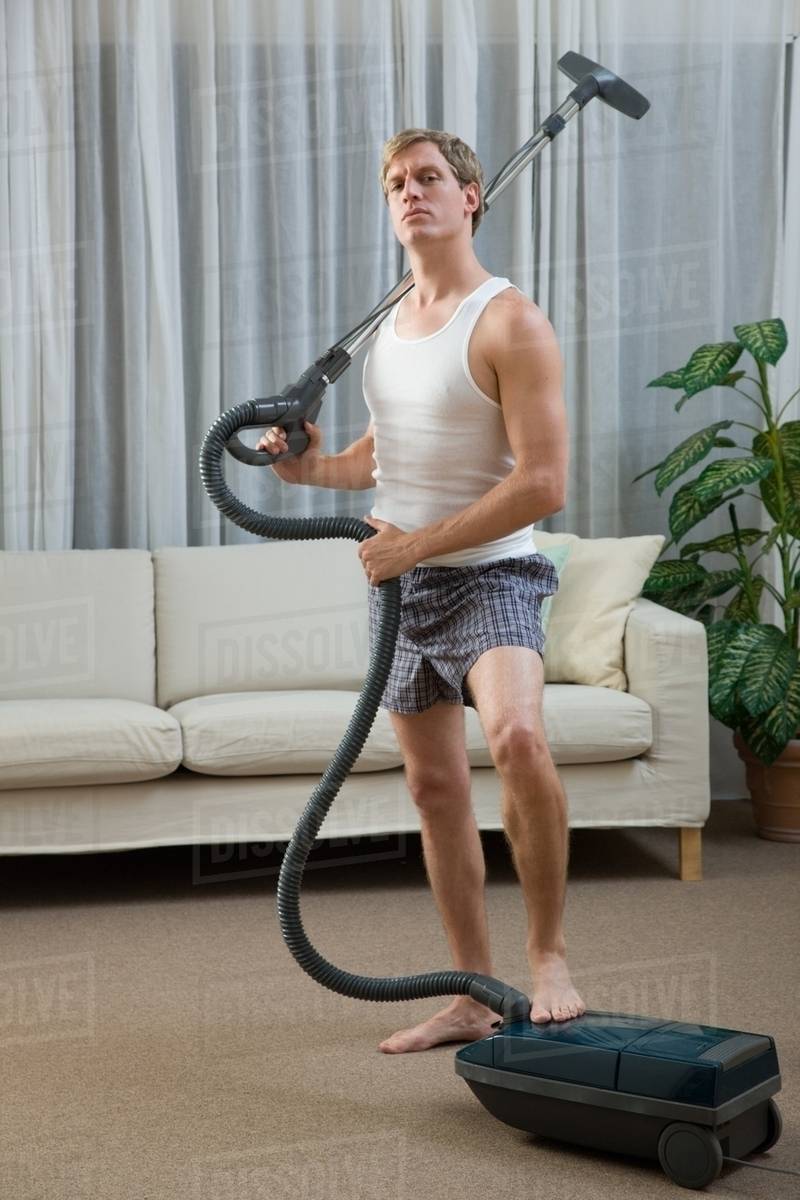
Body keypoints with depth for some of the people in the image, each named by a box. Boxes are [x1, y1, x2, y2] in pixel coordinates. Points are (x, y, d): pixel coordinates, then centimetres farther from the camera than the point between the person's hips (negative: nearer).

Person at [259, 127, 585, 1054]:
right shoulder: (389, 324, 12)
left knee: (517, 737, -33)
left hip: (487, 575, -7)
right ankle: (474, 997, 19)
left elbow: (542, 484, -20)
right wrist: (317, 467, 6)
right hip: (400, 582, 8)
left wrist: (416, 544, -20)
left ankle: (548, 954, -14)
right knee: (435, 787, 9)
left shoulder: (509, 322, -12)